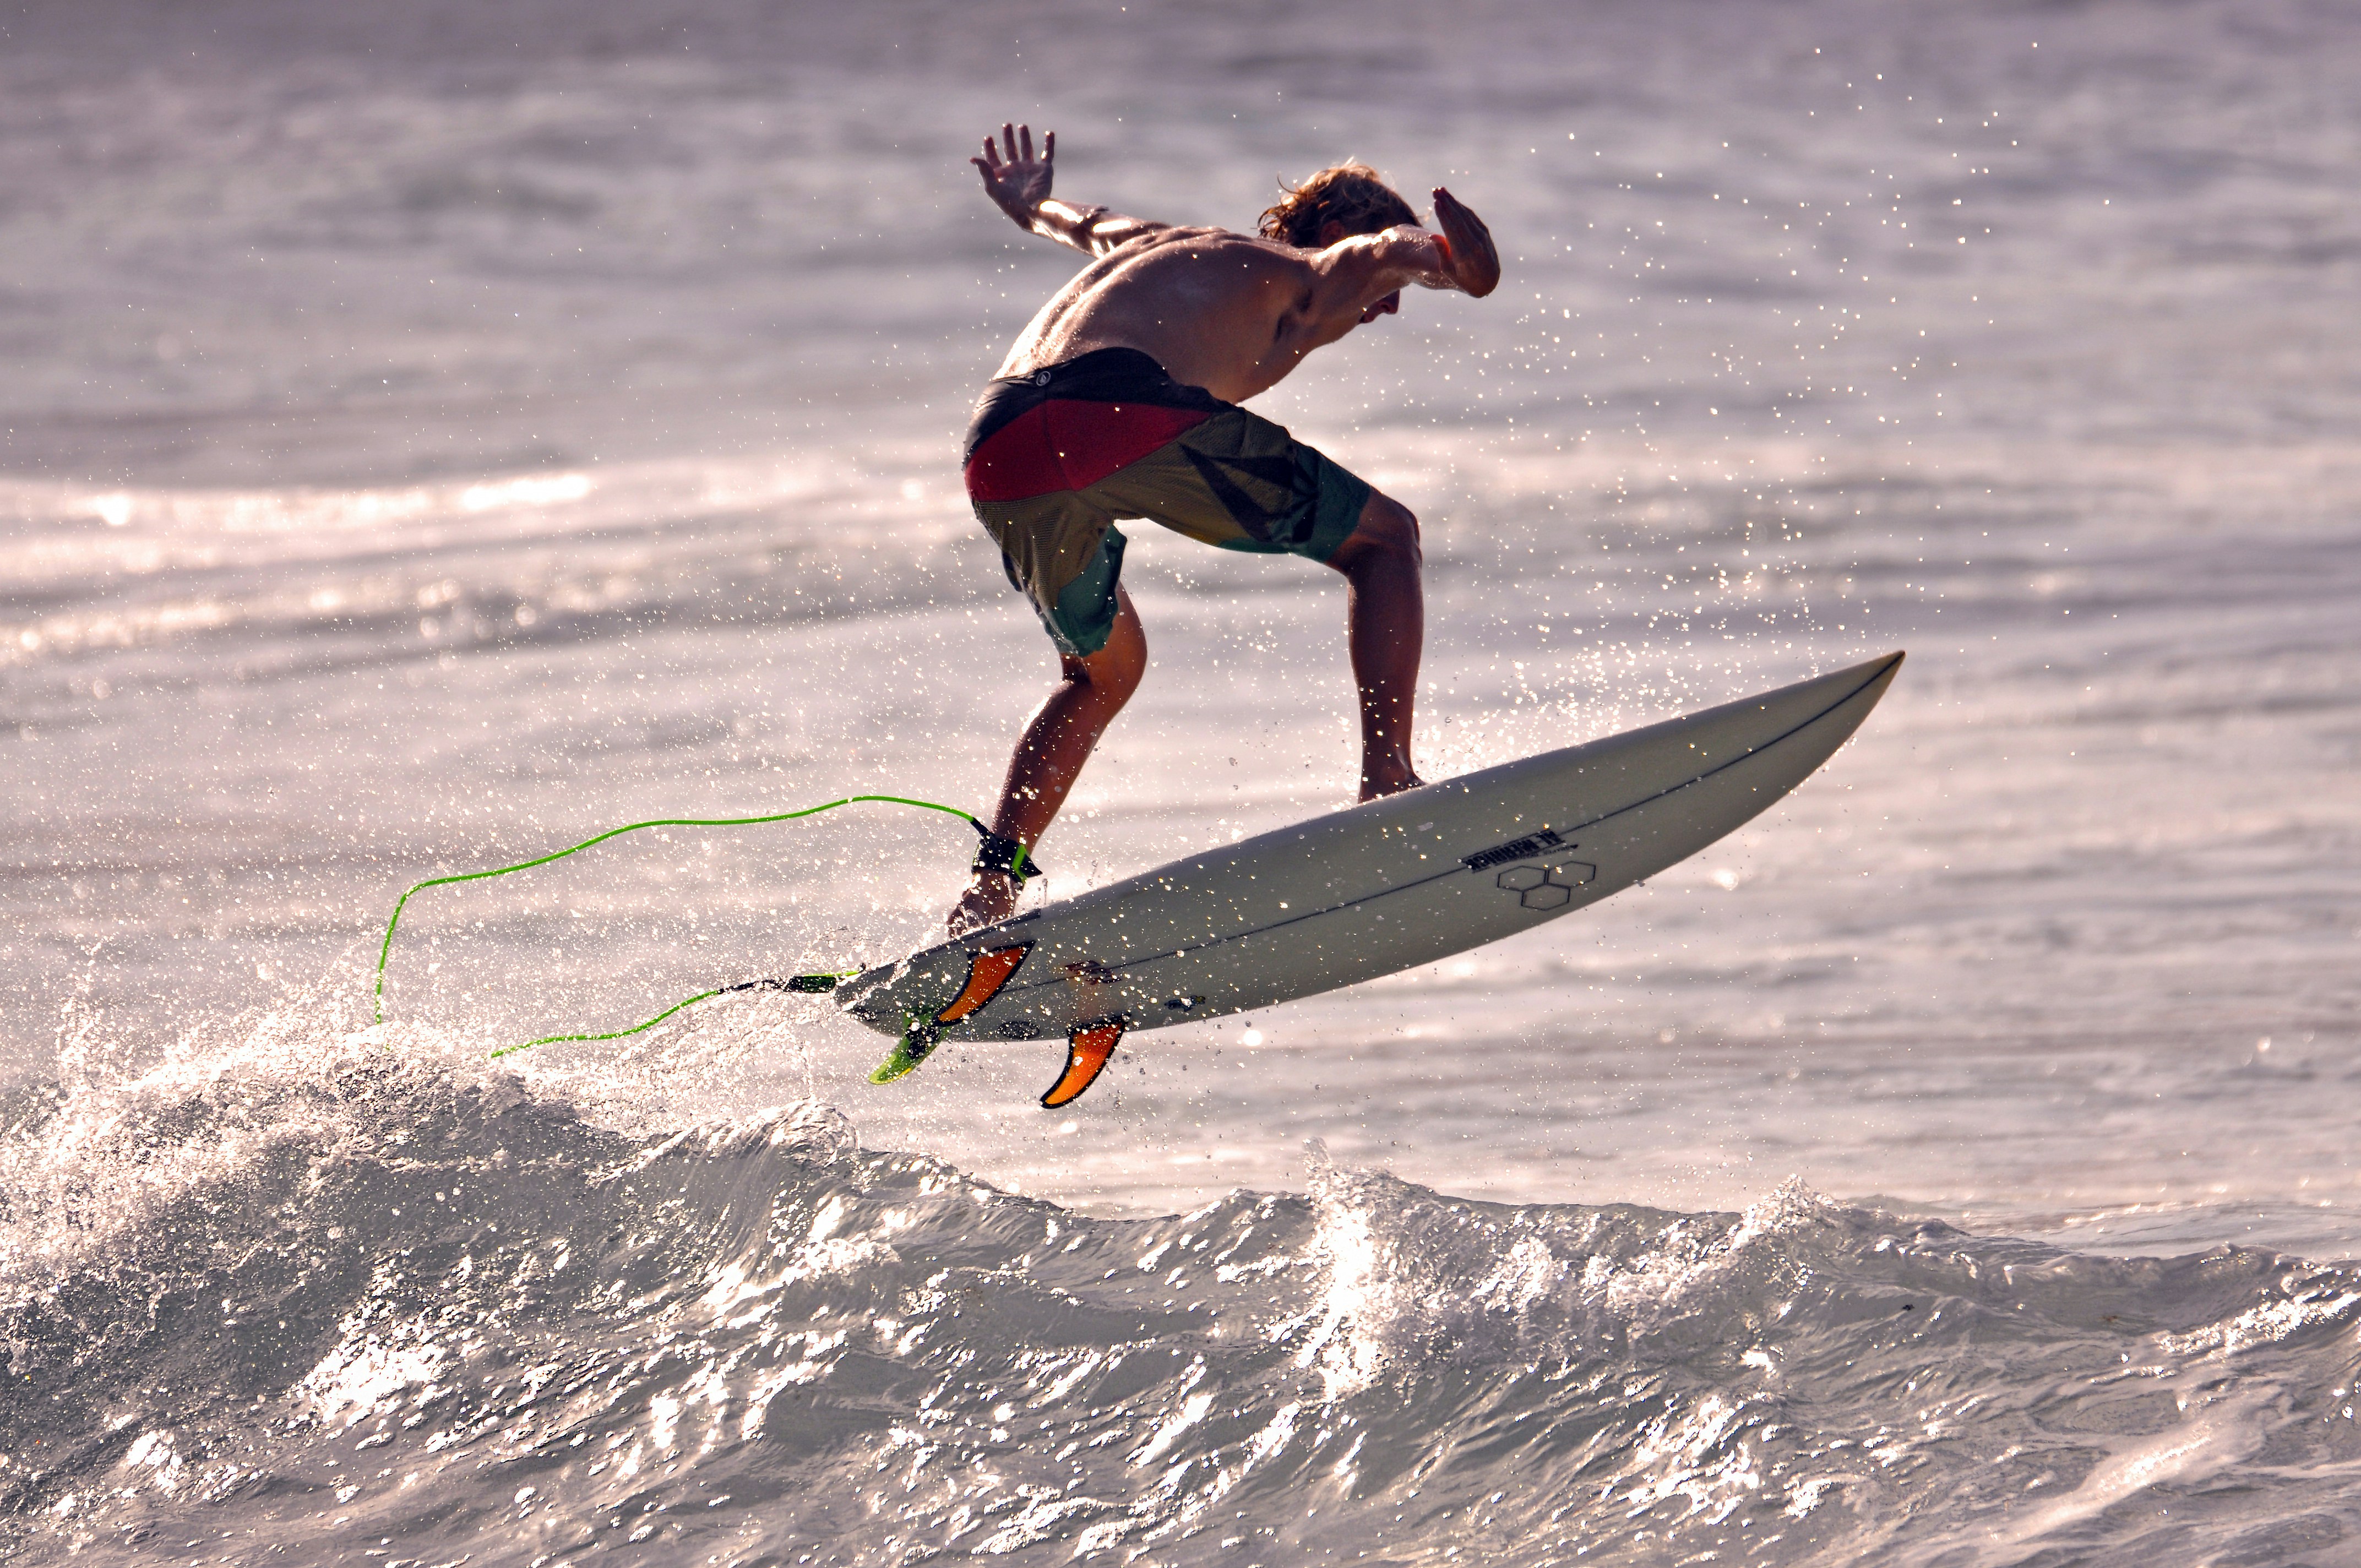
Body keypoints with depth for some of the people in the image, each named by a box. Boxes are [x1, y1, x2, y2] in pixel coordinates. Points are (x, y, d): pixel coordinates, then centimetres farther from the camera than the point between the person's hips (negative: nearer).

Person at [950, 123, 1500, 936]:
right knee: (1383, 537, 10)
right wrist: (1443, 256, -27)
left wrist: (1030, 204, 83)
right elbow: (1388, 251, -5)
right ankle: (1388, 777, -5)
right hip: (1126, 411, -7)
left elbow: (1087, 224, 61)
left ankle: (992, 880, 19)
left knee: (1103, 669, 32)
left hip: (1000, 456, 7)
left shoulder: (1159, 247, 39)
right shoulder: (1310, 285, 18)